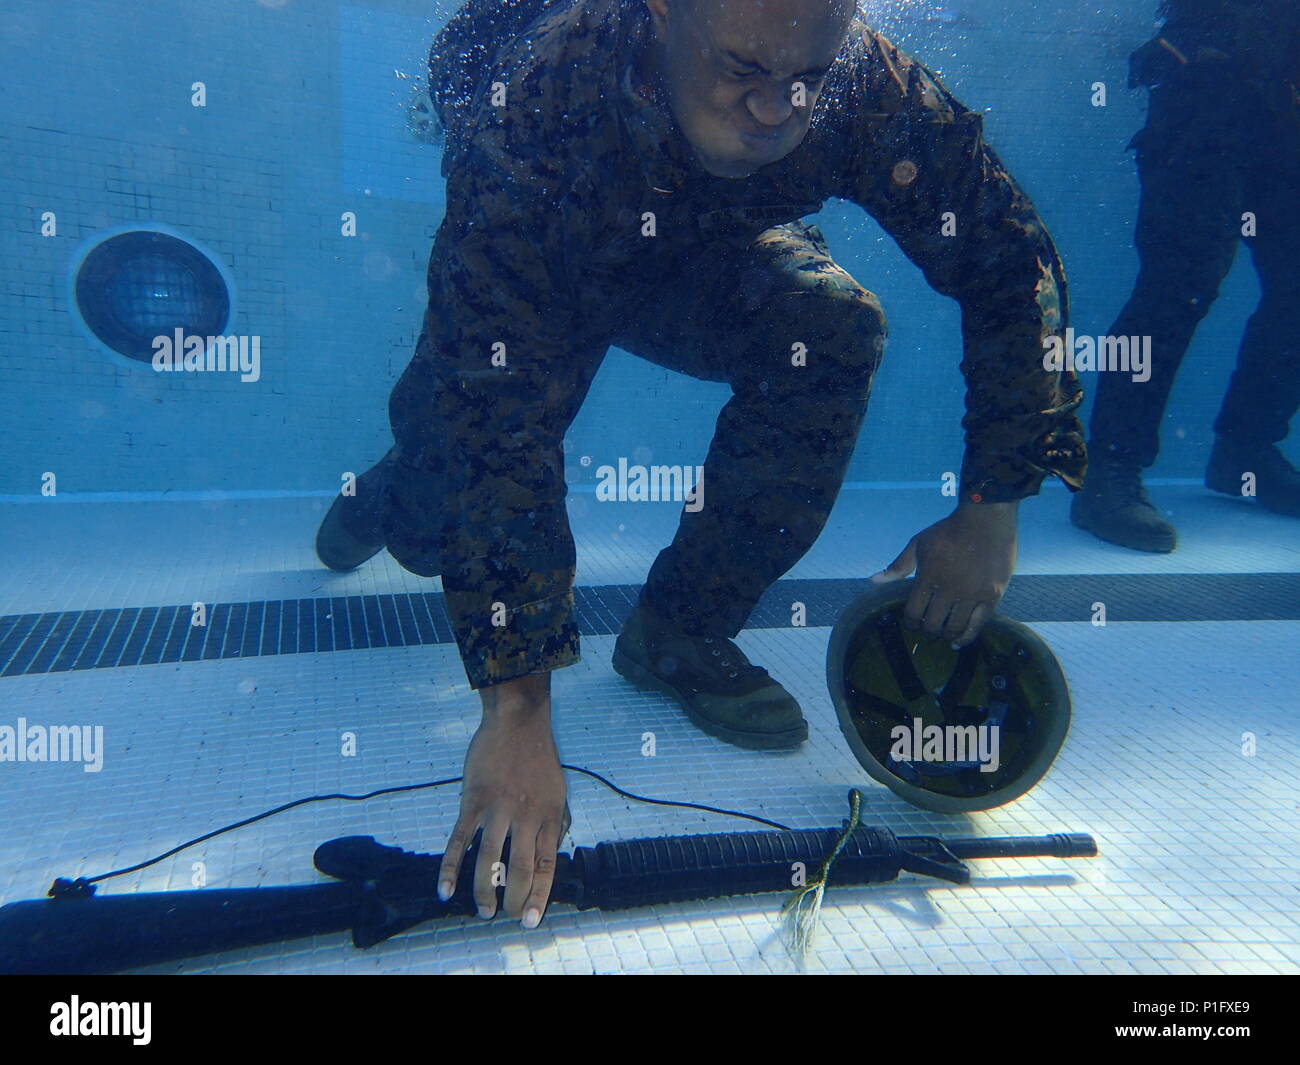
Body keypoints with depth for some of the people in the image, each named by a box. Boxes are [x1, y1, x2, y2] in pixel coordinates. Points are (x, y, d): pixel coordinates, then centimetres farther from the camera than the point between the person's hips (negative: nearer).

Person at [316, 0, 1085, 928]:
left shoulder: (867, 85, -31)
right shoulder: (532, 107, -38)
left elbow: (1010, 257, -21)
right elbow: (497, 415, -43)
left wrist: (993, 509, -29)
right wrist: (517, 707, -46)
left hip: (708, 267, 2)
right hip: (539, 279, -1)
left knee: (833, 325, -28)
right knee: (442, 525, -14)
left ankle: (682, 632, -12)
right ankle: (395, 491, 28)